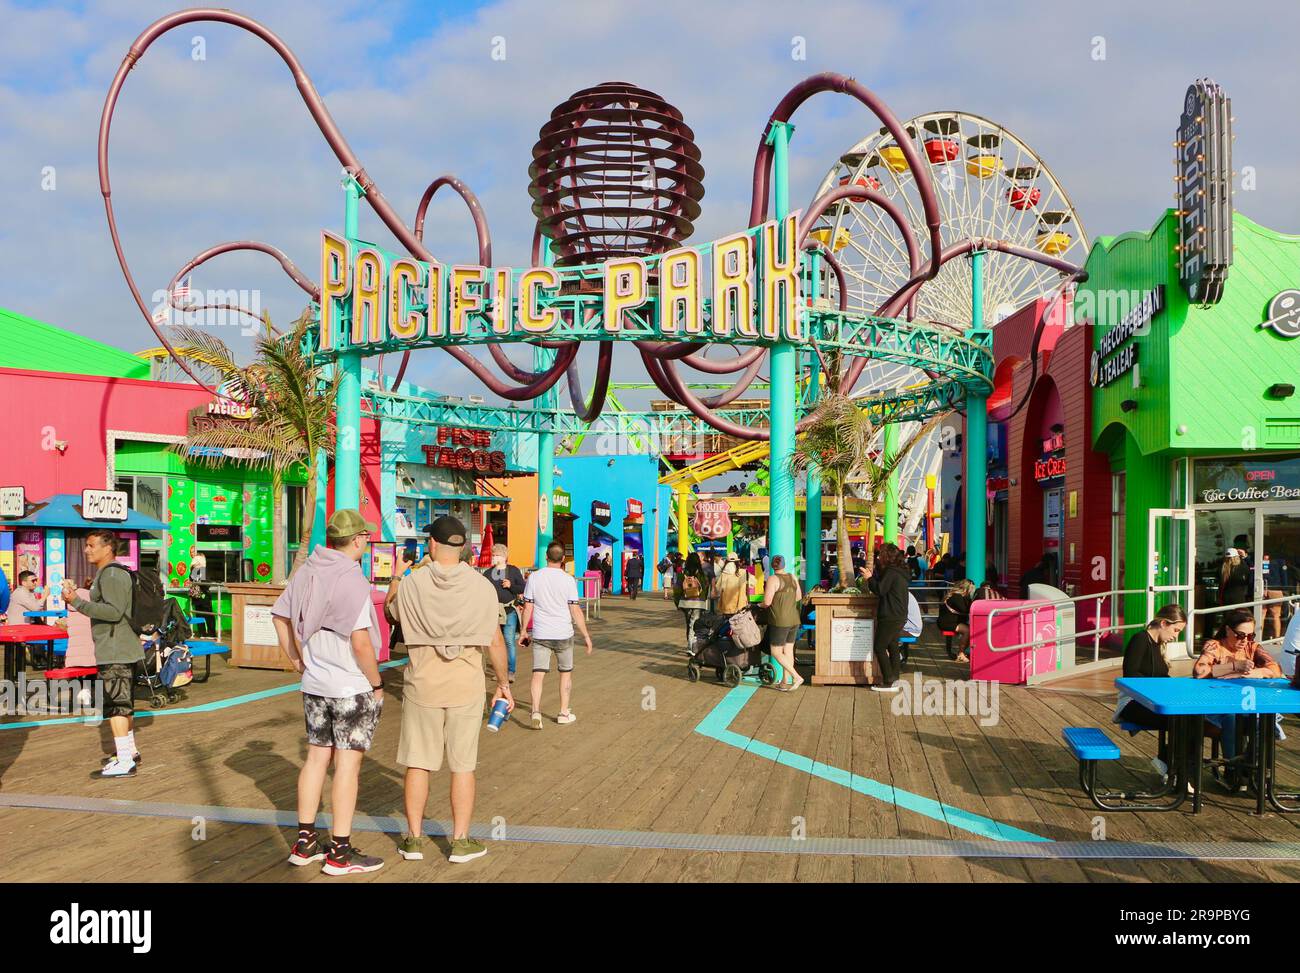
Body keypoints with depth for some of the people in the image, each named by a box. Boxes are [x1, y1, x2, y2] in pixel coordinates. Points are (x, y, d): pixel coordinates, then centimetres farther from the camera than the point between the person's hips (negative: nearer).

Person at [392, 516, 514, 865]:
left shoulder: (412, 584, -8)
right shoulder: (481, 586, -9)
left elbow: (393, 614, 14)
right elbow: (495, 642, -5)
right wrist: (503, 684, 8)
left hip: (422, 682, 1)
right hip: (466, 685, 0)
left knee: (418, 763, 11)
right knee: (462, 766, 8)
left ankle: (414, 838, 20)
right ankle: (461, 841, 15)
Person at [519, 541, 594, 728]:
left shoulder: (534, 577, -2)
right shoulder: (568, 579, -9)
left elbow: (528, 607, 0)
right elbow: (575, 610, -9)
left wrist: (525, 631, 12)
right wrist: (586, 635, -2)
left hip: (540, 634, 1)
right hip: (563, 634, -1)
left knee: (538, 674, 2)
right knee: (565, 673, 16)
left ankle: (535, 711, -15)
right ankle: (564, 713, 21)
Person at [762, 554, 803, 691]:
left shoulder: (773, 579, -15)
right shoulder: (793, 577, 6)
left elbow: (767, 601, -19)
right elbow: (799, 597, 17)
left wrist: (763, 604, 2)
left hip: (780, 622, -7)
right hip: (794, 620, 7)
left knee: (776, 652, 1)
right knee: (788, 651, 13)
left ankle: (796, 677, -8)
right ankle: (785, 682, 18)